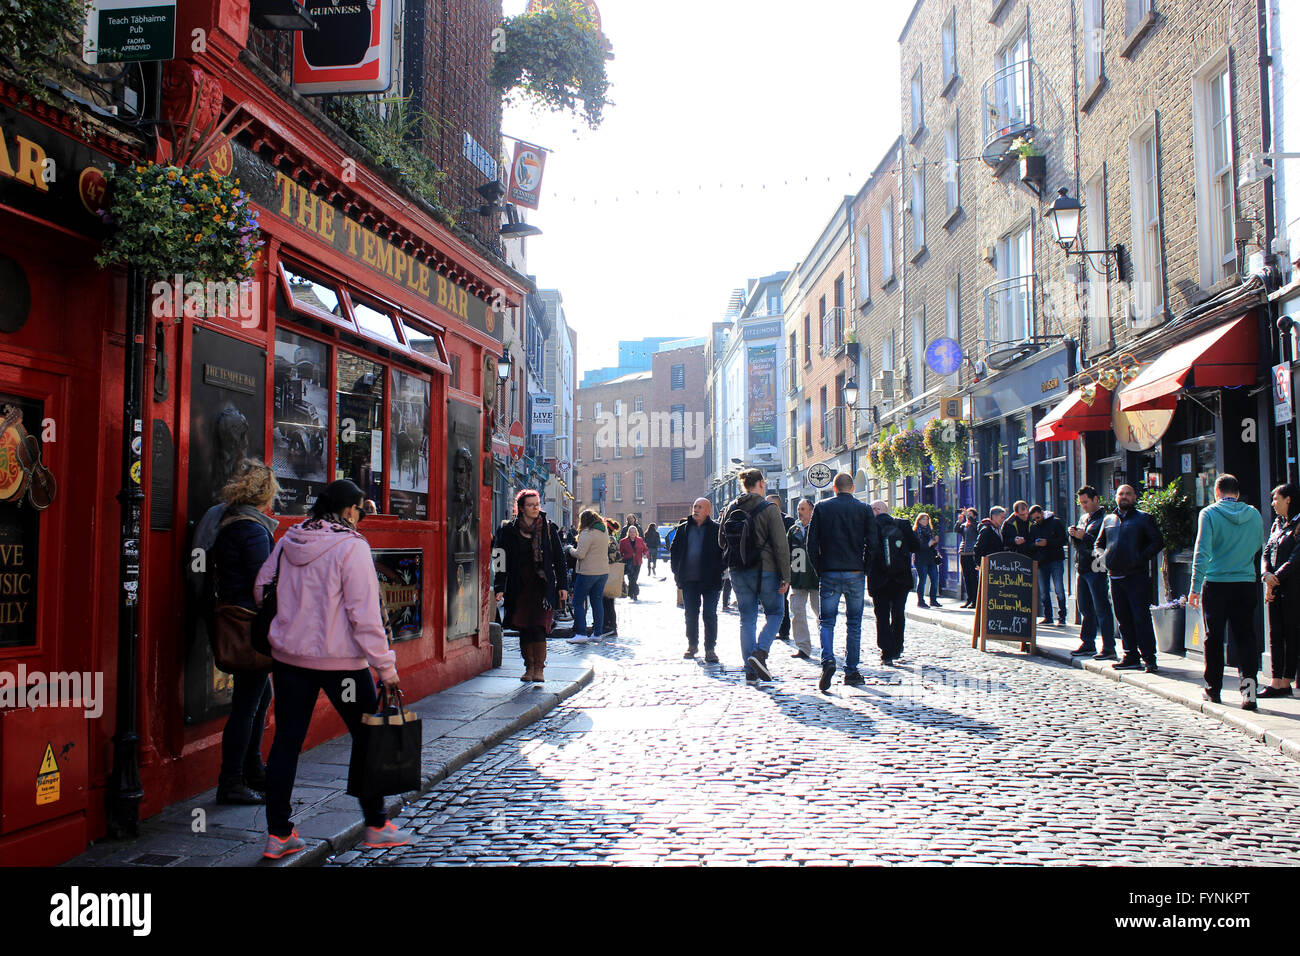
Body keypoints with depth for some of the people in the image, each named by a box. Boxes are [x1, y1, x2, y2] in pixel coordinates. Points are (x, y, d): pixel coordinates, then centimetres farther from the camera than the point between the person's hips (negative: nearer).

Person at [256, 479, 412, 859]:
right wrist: (385, 666, -11)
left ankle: (278, 834, 16)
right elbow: (365, 614, -17)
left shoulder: (287, 542, 4)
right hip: (340, 659, -5)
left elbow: (261, 589, 14)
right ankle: (376, 827, 18)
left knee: (286, 741, 11)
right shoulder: (352, 547, -14)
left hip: (288, 655, 6)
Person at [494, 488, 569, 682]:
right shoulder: (509, 530, 3)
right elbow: (502, 559, 4)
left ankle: (539, 669, -6)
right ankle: (529, 667, 16)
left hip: (542, 586, -1)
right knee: (523, 628, 4)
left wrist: (562, 586, 4)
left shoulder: (549, 529, 5)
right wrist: (500, 588, -2)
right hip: (519, 586, 1)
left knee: (538, 627, -11)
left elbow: (559, 558, 8)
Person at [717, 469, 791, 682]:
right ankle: (760, 653, -8)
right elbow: (781, 546, -12)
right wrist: (785, 577, -7)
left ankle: (750, 669, 10)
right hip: (765, 571, -5)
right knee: (774, 614, 12)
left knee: (747, 619, 11)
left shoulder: (730, 509, 4)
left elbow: (721, 542, 12)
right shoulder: (768, 510, -11)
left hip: (738, 572, 5)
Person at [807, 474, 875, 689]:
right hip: (855, 574, 0)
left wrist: (819, 570, 8)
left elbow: (812, 543, 0)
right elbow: (872, 544, -3)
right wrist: (864, 568, 9)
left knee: (827, 621, 4)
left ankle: (828, 660, -20)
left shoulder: (822, 507, 2)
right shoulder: (864, 510, 1)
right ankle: (851, 672, 10)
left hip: (829, 573, 0)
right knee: (854, 623, 9)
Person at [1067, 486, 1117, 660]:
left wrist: (1084, 536, -19)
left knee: (1102, 609, -6)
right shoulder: (1083, 518, 19)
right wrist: (1074, 535, 3)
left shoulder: (1105, 518, -8)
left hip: (1096, 569, -9)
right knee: (1085, 608, 13)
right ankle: (1088, 644, 22)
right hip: (1083, 568, 9)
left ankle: (1108, 648, -3)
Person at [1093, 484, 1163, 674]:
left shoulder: (1143, 518, 3)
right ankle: (1131, 656, 16)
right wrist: (1101, 555, 3)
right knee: (1123, 618, 8)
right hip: (1115, 576, 5)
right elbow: (1098, 543, 24)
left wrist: (1141, 558, -13)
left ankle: (1149, 658, -4)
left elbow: (1157, 542, -2)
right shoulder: (1108, 520, 17)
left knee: (1141, 617, -8)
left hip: (1137, 576, -5)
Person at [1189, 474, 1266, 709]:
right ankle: (1249, 682, -14)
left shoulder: (1209, 513, -7)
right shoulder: (1254, 514, 3)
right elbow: (1258, 546, 16)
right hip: (1246, 583, 2)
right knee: (1245, 635, 5)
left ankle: (1213, 688, 18)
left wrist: (1195, 586, -12)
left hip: (1216, 584, -2)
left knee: (1214, 637, 9)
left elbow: (1201, 552, -13)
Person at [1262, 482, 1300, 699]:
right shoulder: (1277, 524, 16)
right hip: (1276, 587, 7)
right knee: (1275, 634, 5)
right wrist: (1267, 575, -5)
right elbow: (1267, 552, 12)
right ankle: (1277, 682, 6)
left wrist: (1277, 577, -14)